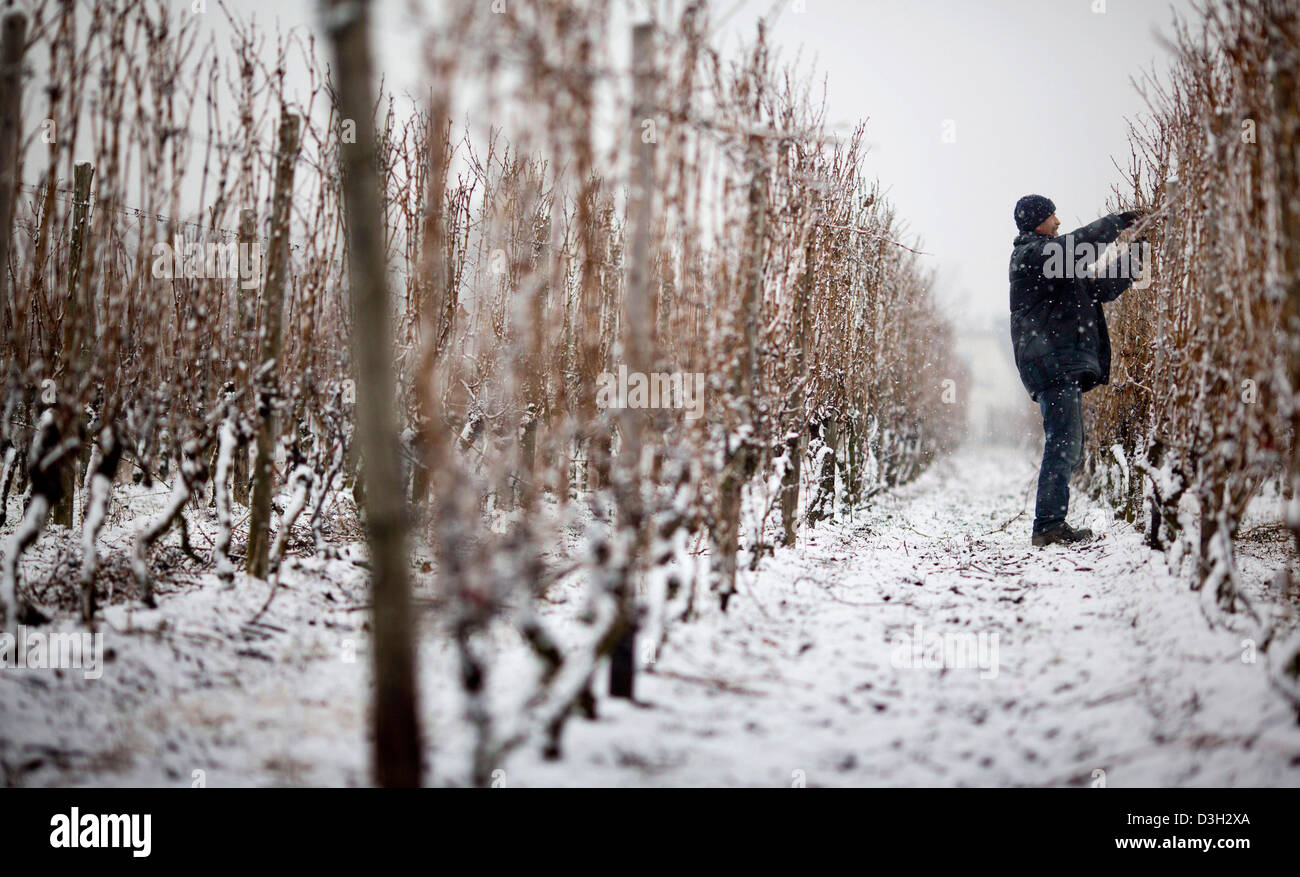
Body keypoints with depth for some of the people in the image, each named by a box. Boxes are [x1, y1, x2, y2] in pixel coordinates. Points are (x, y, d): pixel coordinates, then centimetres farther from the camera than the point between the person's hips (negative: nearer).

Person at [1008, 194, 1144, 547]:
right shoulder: (1031, 254, -4)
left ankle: (1053, 524, 11)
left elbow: (1098, 289, 29)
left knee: (1069, 449, 10)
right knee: (1063, 445, -15)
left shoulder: (1050, 258, 27)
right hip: (1051, 363, -11)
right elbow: (1079, 244, -20)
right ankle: (1049, 525, -16)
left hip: (1064, 366, 11)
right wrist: (1118, 221, -10)